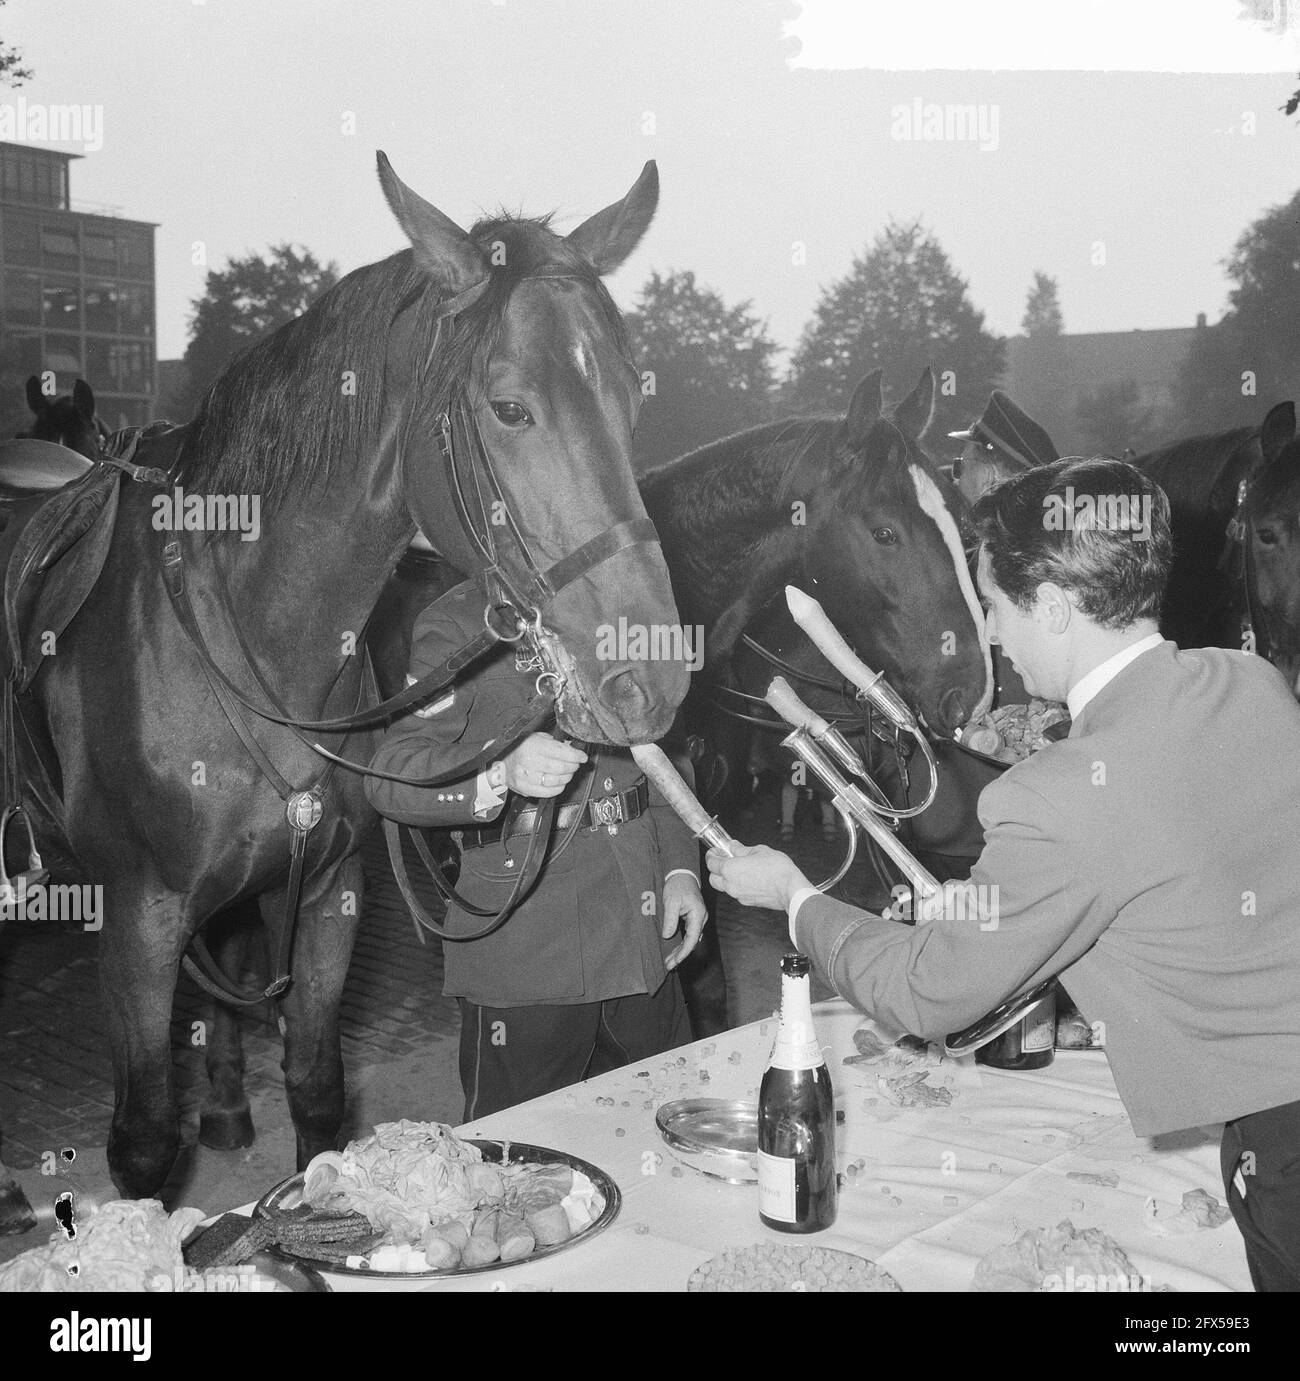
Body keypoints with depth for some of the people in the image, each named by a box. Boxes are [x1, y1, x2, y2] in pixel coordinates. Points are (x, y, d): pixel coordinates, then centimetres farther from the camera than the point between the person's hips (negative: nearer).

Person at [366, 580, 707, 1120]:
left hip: (643, 940, 6)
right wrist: (502, 768, -35)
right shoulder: (458, 624, -7)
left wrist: (680, 868, 10)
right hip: (522, 950, -5)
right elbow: (389, 774, -17)